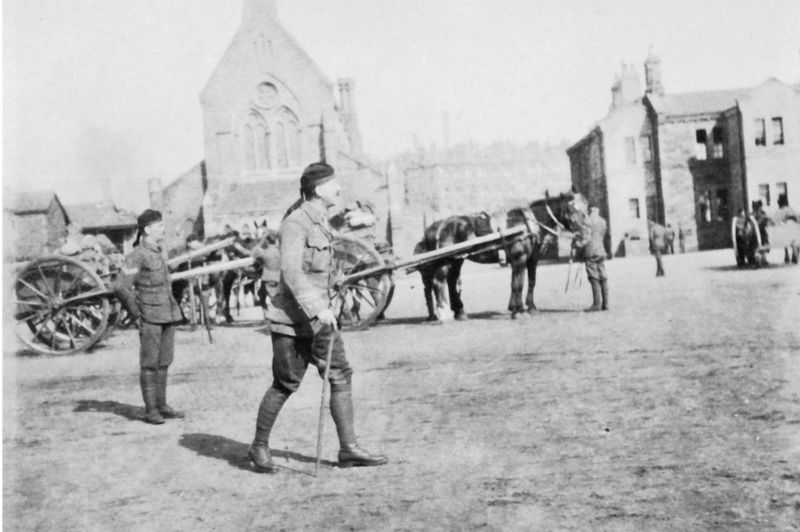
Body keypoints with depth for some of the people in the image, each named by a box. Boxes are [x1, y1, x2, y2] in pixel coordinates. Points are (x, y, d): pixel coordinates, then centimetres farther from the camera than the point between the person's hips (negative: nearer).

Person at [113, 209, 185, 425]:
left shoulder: (158, 253, 13)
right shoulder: (137, 255, -12)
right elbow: (120, 286, -17)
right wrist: (136, 313, -12)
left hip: (167, 315, 8)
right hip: (150, 318, -8)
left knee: (164, 362, 11)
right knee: (149, 364, -1)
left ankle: (162, 405, 20)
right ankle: (150, 410, 5)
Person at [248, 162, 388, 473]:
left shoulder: (321, 220, 12)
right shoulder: (295, 224, -17)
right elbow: (291, 273, -27)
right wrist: (318, 309, -34)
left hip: (318, 316, 8)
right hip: (292, 319, -8)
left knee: (341, 376, 1)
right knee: (285, 385, 1)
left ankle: (348, 448, 6)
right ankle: (259, 447, 19)